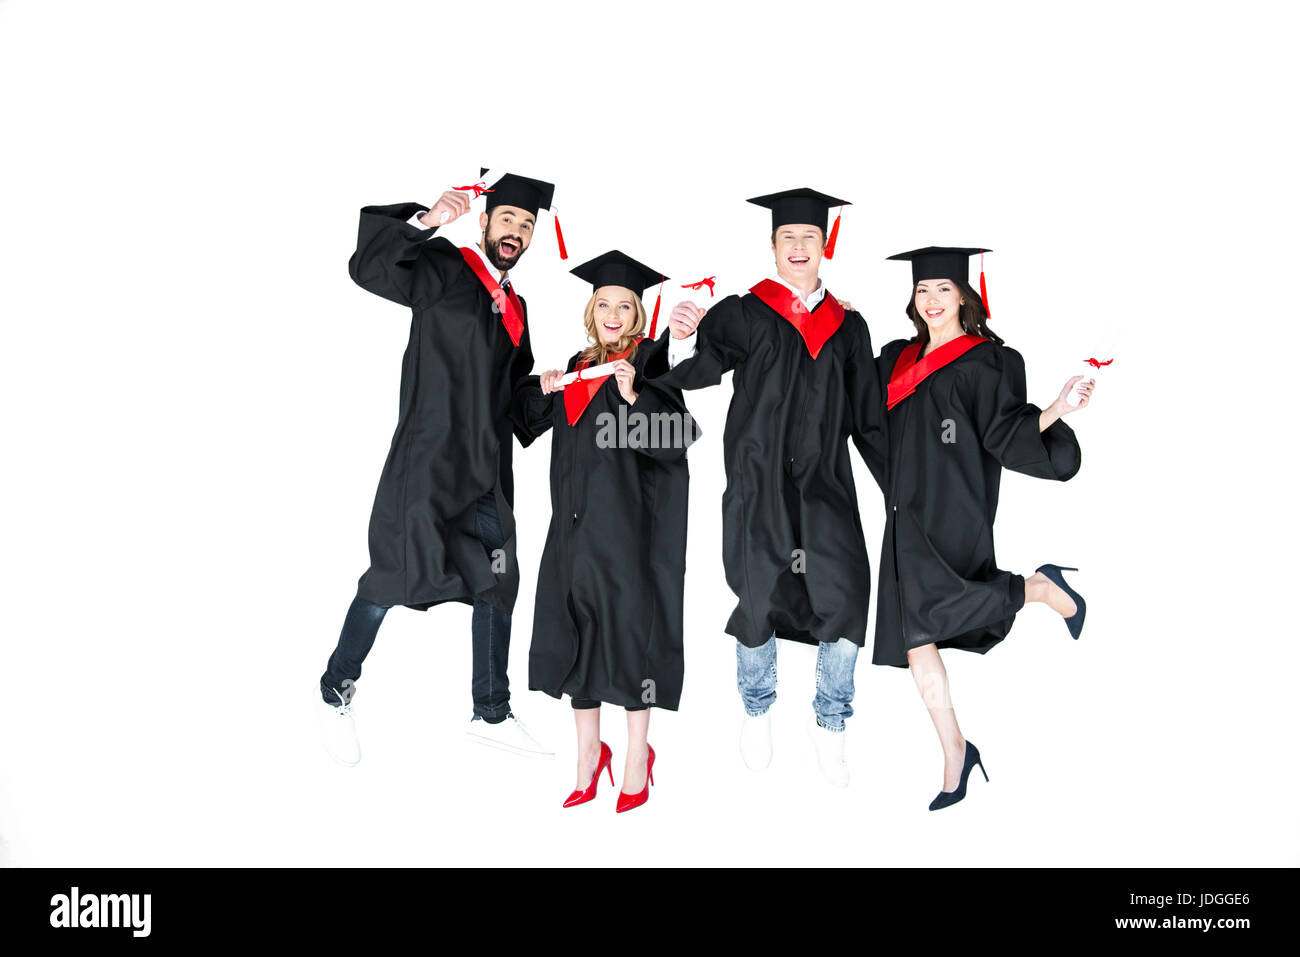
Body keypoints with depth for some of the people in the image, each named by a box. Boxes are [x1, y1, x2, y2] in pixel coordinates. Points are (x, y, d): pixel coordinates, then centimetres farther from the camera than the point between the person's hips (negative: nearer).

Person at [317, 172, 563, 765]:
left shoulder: (515, 306, 18)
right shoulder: (444, 271, 0)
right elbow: (368, 268, -15)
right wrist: (426, 222, -25)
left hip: (487, 469, 7)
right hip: (431, 459, -7)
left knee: (497, 583, 8)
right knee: (395, 576, -6)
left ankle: (491, 715, 20)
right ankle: (336, 694, 14)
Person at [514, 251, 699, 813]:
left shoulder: (651, 360, -3)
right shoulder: (579, 366, 14)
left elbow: (674, 439, -14)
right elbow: (531, 423, 23)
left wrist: (634, 397, -28)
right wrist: (543, 389, 5)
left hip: (631, 518, -6)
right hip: (577, 519, 6)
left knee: (629, 627, -3)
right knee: (577, 630, 7)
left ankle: (637, 759, 10)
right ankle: (588, 753, 19)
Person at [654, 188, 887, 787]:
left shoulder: (847, 327, 11)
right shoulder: (745, 315, 3)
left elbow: (868, 417, 14)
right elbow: (700, 368, -12)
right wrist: (685, 339, -34)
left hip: (826, 484, 2)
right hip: (759, 480, -2)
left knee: (847, 597, -11)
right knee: (761, 597, 6)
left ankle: (829, 721, 11)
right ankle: (757, 710, 32)